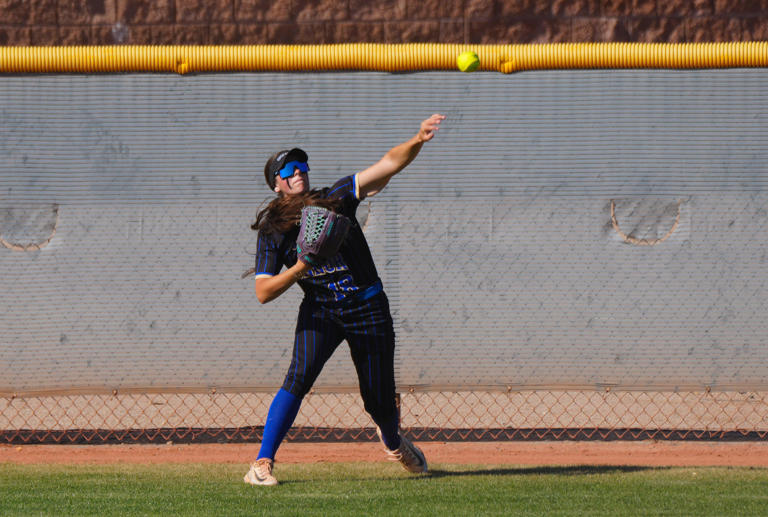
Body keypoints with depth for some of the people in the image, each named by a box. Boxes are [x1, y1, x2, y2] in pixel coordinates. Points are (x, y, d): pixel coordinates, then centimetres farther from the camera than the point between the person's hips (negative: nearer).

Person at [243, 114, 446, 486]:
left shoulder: (336, 199, -2)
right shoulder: (272, 229, -3)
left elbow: (389, 164, -12)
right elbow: (263, 292, -8)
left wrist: (418, 141, -30)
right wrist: (300, 267, -23)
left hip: (368, 308, 1)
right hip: (320, 310, -1)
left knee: (379, 402, 4)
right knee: (300, 375, -27)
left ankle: (392, 439, 42)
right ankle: (262, 463, -23)